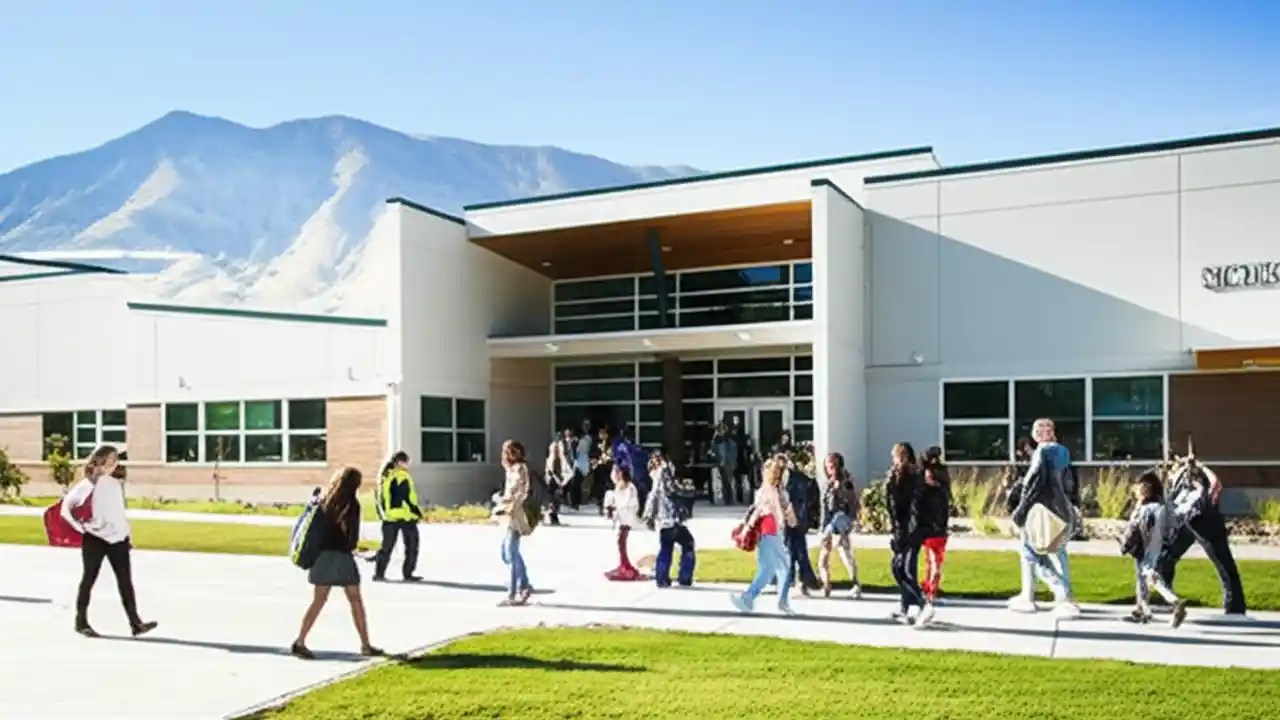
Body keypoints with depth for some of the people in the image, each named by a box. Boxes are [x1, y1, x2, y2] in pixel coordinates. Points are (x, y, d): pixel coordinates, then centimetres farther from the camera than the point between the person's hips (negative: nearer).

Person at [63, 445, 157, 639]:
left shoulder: (116, 484, 9)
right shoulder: (87, 485, -9)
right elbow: (65, 508, -9)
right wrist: (80, 528, -11)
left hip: (117, 538, 5)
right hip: (94, 539, -5)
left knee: (125, 580, 0)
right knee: (89, 579, 7)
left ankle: (135, 623, -2)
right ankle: (81, 622, 21)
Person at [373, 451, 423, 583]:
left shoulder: (384, 477, 12)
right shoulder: (402, 476, -13)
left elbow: (379, 497, 16)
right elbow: (409, 497, -16)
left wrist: (381, 513, 24)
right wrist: (417, 512, -7)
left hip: (389, 517, 7)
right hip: (406, 516, -7)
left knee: (387, 546, 14)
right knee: (411, 546, 5)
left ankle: (379, 574, 11)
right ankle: (408, 574, 4)